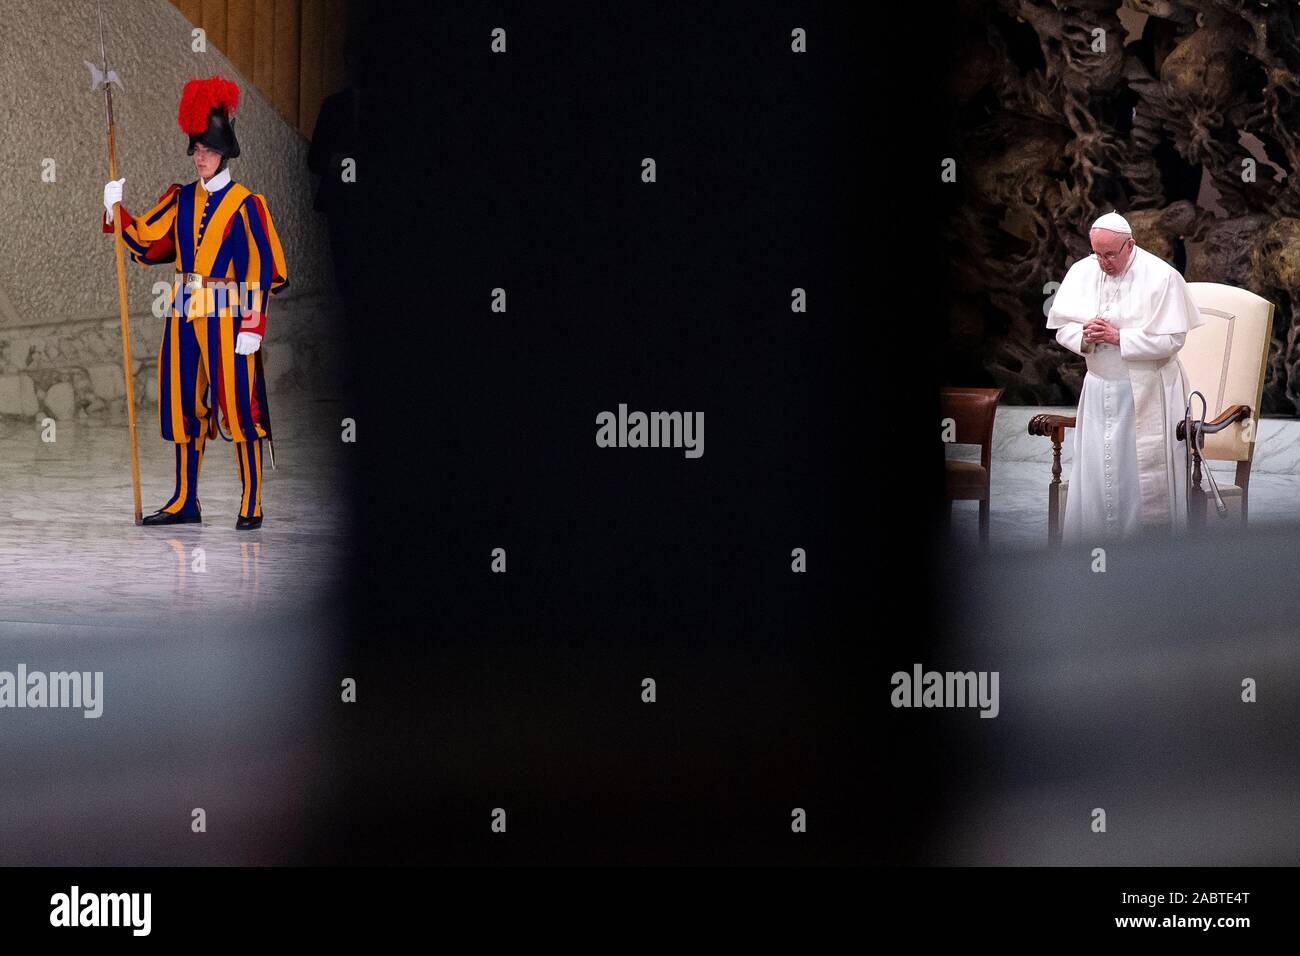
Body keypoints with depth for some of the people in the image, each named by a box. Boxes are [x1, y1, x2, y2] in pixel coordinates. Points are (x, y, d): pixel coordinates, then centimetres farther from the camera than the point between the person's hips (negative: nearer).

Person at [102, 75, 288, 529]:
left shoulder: (246, 205, -5)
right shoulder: (181, 199, 11)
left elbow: (265, 272, -8)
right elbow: (143, 240, 11)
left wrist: (253, 327, -13)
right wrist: (116, 208, -4)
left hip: (227, 320, -6)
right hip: (184, 317, 6)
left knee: (238, 406, -4)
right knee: (184, 406, 9)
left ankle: (251, 505, 1)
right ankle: (185, 501, 18)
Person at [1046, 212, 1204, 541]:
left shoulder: (1161, 277, -12)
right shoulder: (1082, 272, 2)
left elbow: (1172, 340, -15)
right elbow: (1062, 328, 7)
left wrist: (1118, 337, -20)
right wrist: (1084, 336, -16)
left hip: (1146, 393, -4)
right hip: (1099, 387, 4)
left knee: (1145, 475, 0)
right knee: (1096, 471, 6)